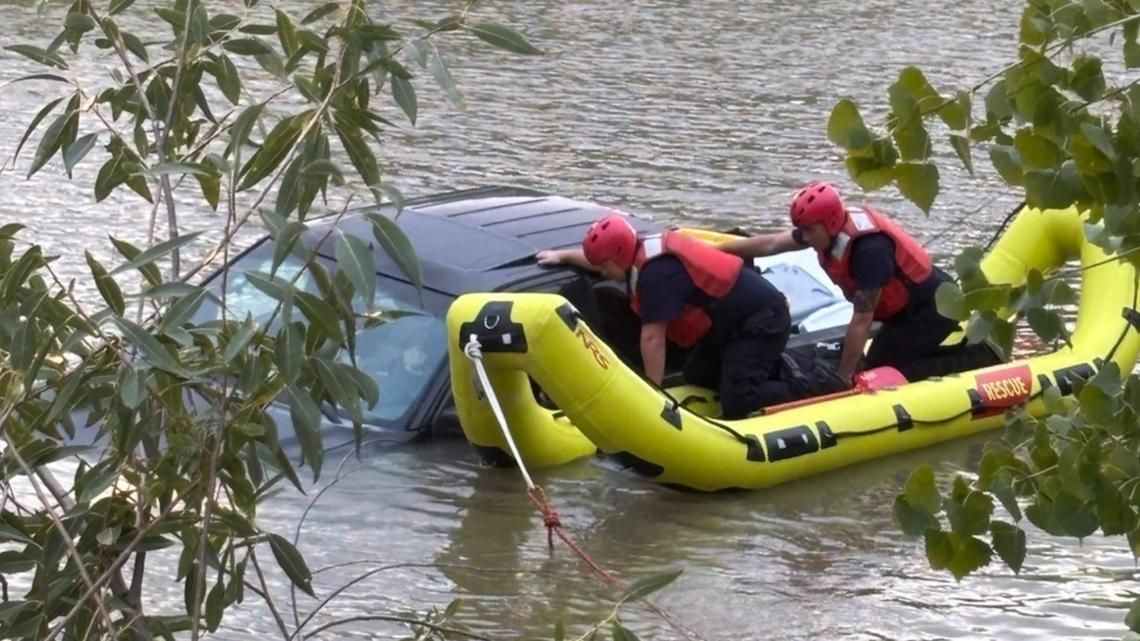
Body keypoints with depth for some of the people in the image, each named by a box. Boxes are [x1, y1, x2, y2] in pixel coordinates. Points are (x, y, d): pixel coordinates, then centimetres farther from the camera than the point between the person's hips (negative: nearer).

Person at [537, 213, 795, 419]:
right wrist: (562, 256, 38)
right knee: (697, 376, 19)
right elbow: (603, 256, 28)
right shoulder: (646, 249, 5)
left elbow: (653, 338, -23)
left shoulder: (656, 273, -24)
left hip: (762, 320, -10)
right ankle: (776, 373, 18)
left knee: (738, 403, -22)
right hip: (736, 319, 10)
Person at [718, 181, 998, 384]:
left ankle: (975, 358, -7)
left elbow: (862, 320, -28)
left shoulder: (869, 249, -33)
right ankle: (968, 349, 18)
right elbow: (770, 244, 2)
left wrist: (844, 377, -22)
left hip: (933, 310, -9)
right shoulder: (832, 227, -8)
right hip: (905, 307, 9)